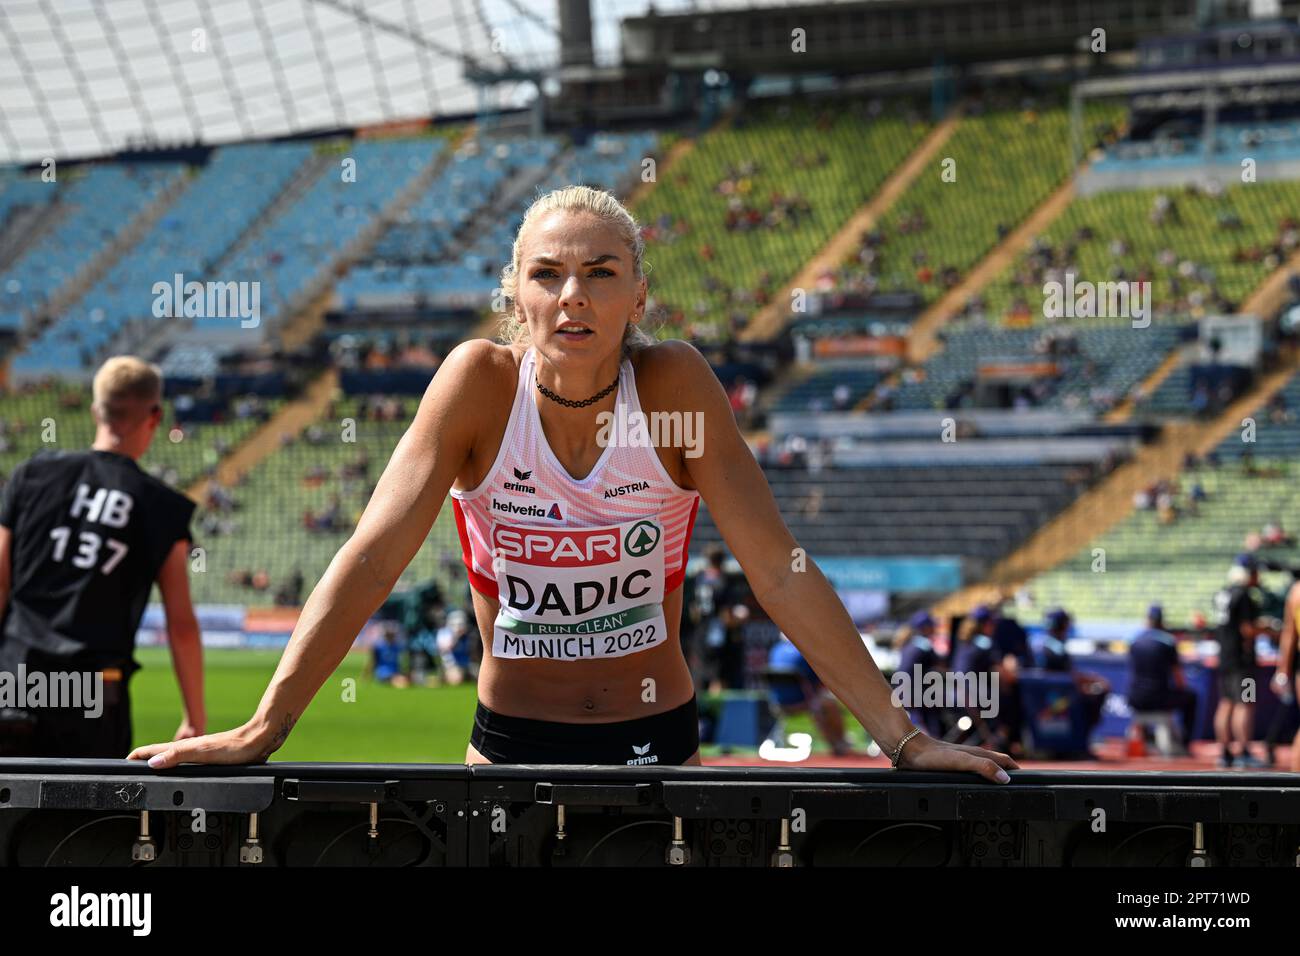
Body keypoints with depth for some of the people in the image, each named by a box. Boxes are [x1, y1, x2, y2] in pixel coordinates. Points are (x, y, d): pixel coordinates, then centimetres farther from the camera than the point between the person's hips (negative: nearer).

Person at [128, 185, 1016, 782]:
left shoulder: (674, 382, -13)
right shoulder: (482, 380, -13)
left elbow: (781, 573, -13)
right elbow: (373, 557, -17)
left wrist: (903, 738, -17)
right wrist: (262, 729, -23)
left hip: (658, 750, 0)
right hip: (510, 751, 0)